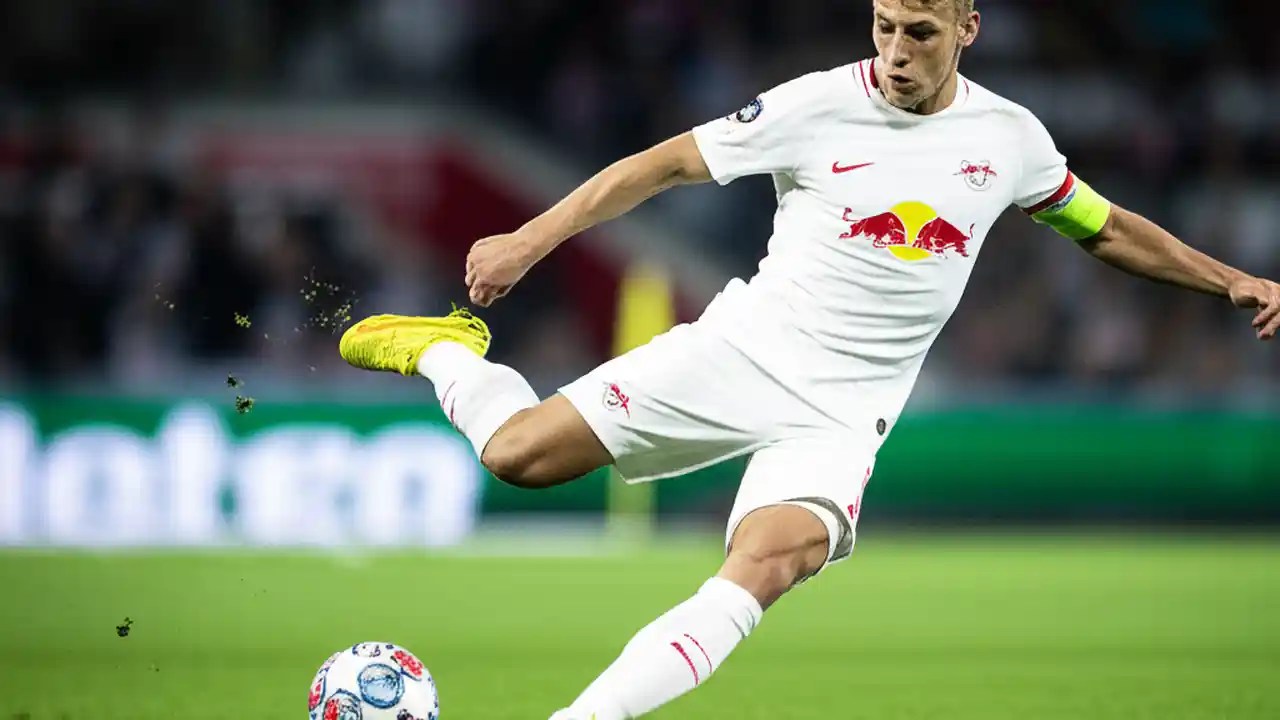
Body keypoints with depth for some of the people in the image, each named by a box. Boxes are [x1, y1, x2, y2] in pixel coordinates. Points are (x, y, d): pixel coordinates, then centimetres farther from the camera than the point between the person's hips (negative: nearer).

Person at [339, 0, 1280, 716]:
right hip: (740, 351, -1)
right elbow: (671, 163, -1)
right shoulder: (820, 106, -6)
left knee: (763, 567, -30)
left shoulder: (1009, 137, 4)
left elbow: (1105, 229, 21)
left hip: (842, 413, 1)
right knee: (519, 454, -13)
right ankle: (443, 351, 21)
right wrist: (530, 240, -7)